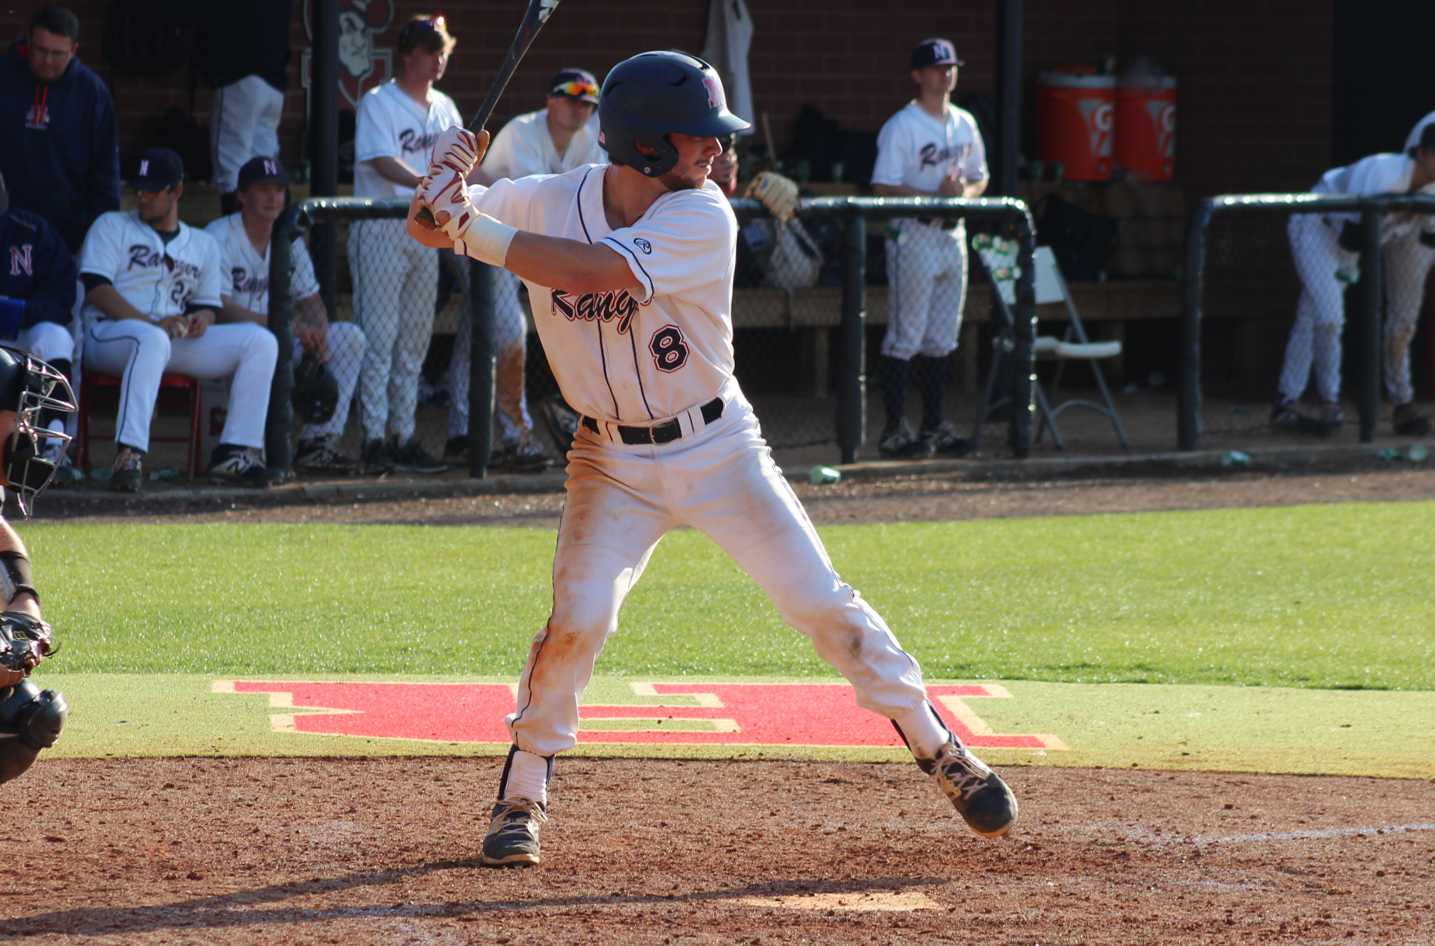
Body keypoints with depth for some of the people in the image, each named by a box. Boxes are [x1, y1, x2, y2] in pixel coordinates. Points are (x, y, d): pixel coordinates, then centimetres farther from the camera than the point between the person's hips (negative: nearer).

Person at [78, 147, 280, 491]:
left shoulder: (203, 245, 24)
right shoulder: (112, 226, 9)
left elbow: (209, 303, 19)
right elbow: (95, 287, -5)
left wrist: (203, 317, -9)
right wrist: (153, 323, -18)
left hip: (177, 339, 5)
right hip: (108, 332, -5)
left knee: (260, 341, -13)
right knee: (152, 340, -42)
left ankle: (236, 453, -21)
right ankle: (129, 456, -51)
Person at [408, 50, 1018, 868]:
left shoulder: (703, 219, -20)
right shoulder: (549, 203, -10)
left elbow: (596, 271, -33)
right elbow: (430, 228, -5)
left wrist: (472, 228, -34)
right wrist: (443, 191, -29)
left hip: (718, 447, -1)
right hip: (615, 461, 1)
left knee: (823, 602, -1)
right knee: (579, 617, -16)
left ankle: (938, 746, 14)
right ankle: (523, 795, 2)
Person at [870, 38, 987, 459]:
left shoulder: (965, 124, 13)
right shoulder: (902, 126, -10)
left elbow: (979, 178, 20)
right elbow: (883, 187, -16)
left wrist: (964, 191, -3)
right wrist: (936, 195, -23)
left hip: (952, 234, 7)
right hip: (913, 237, -7)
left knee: (941, 339, 11)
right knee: (905, 338, -7)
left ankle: (934, 426, 17)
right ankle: (895, 430, -6)